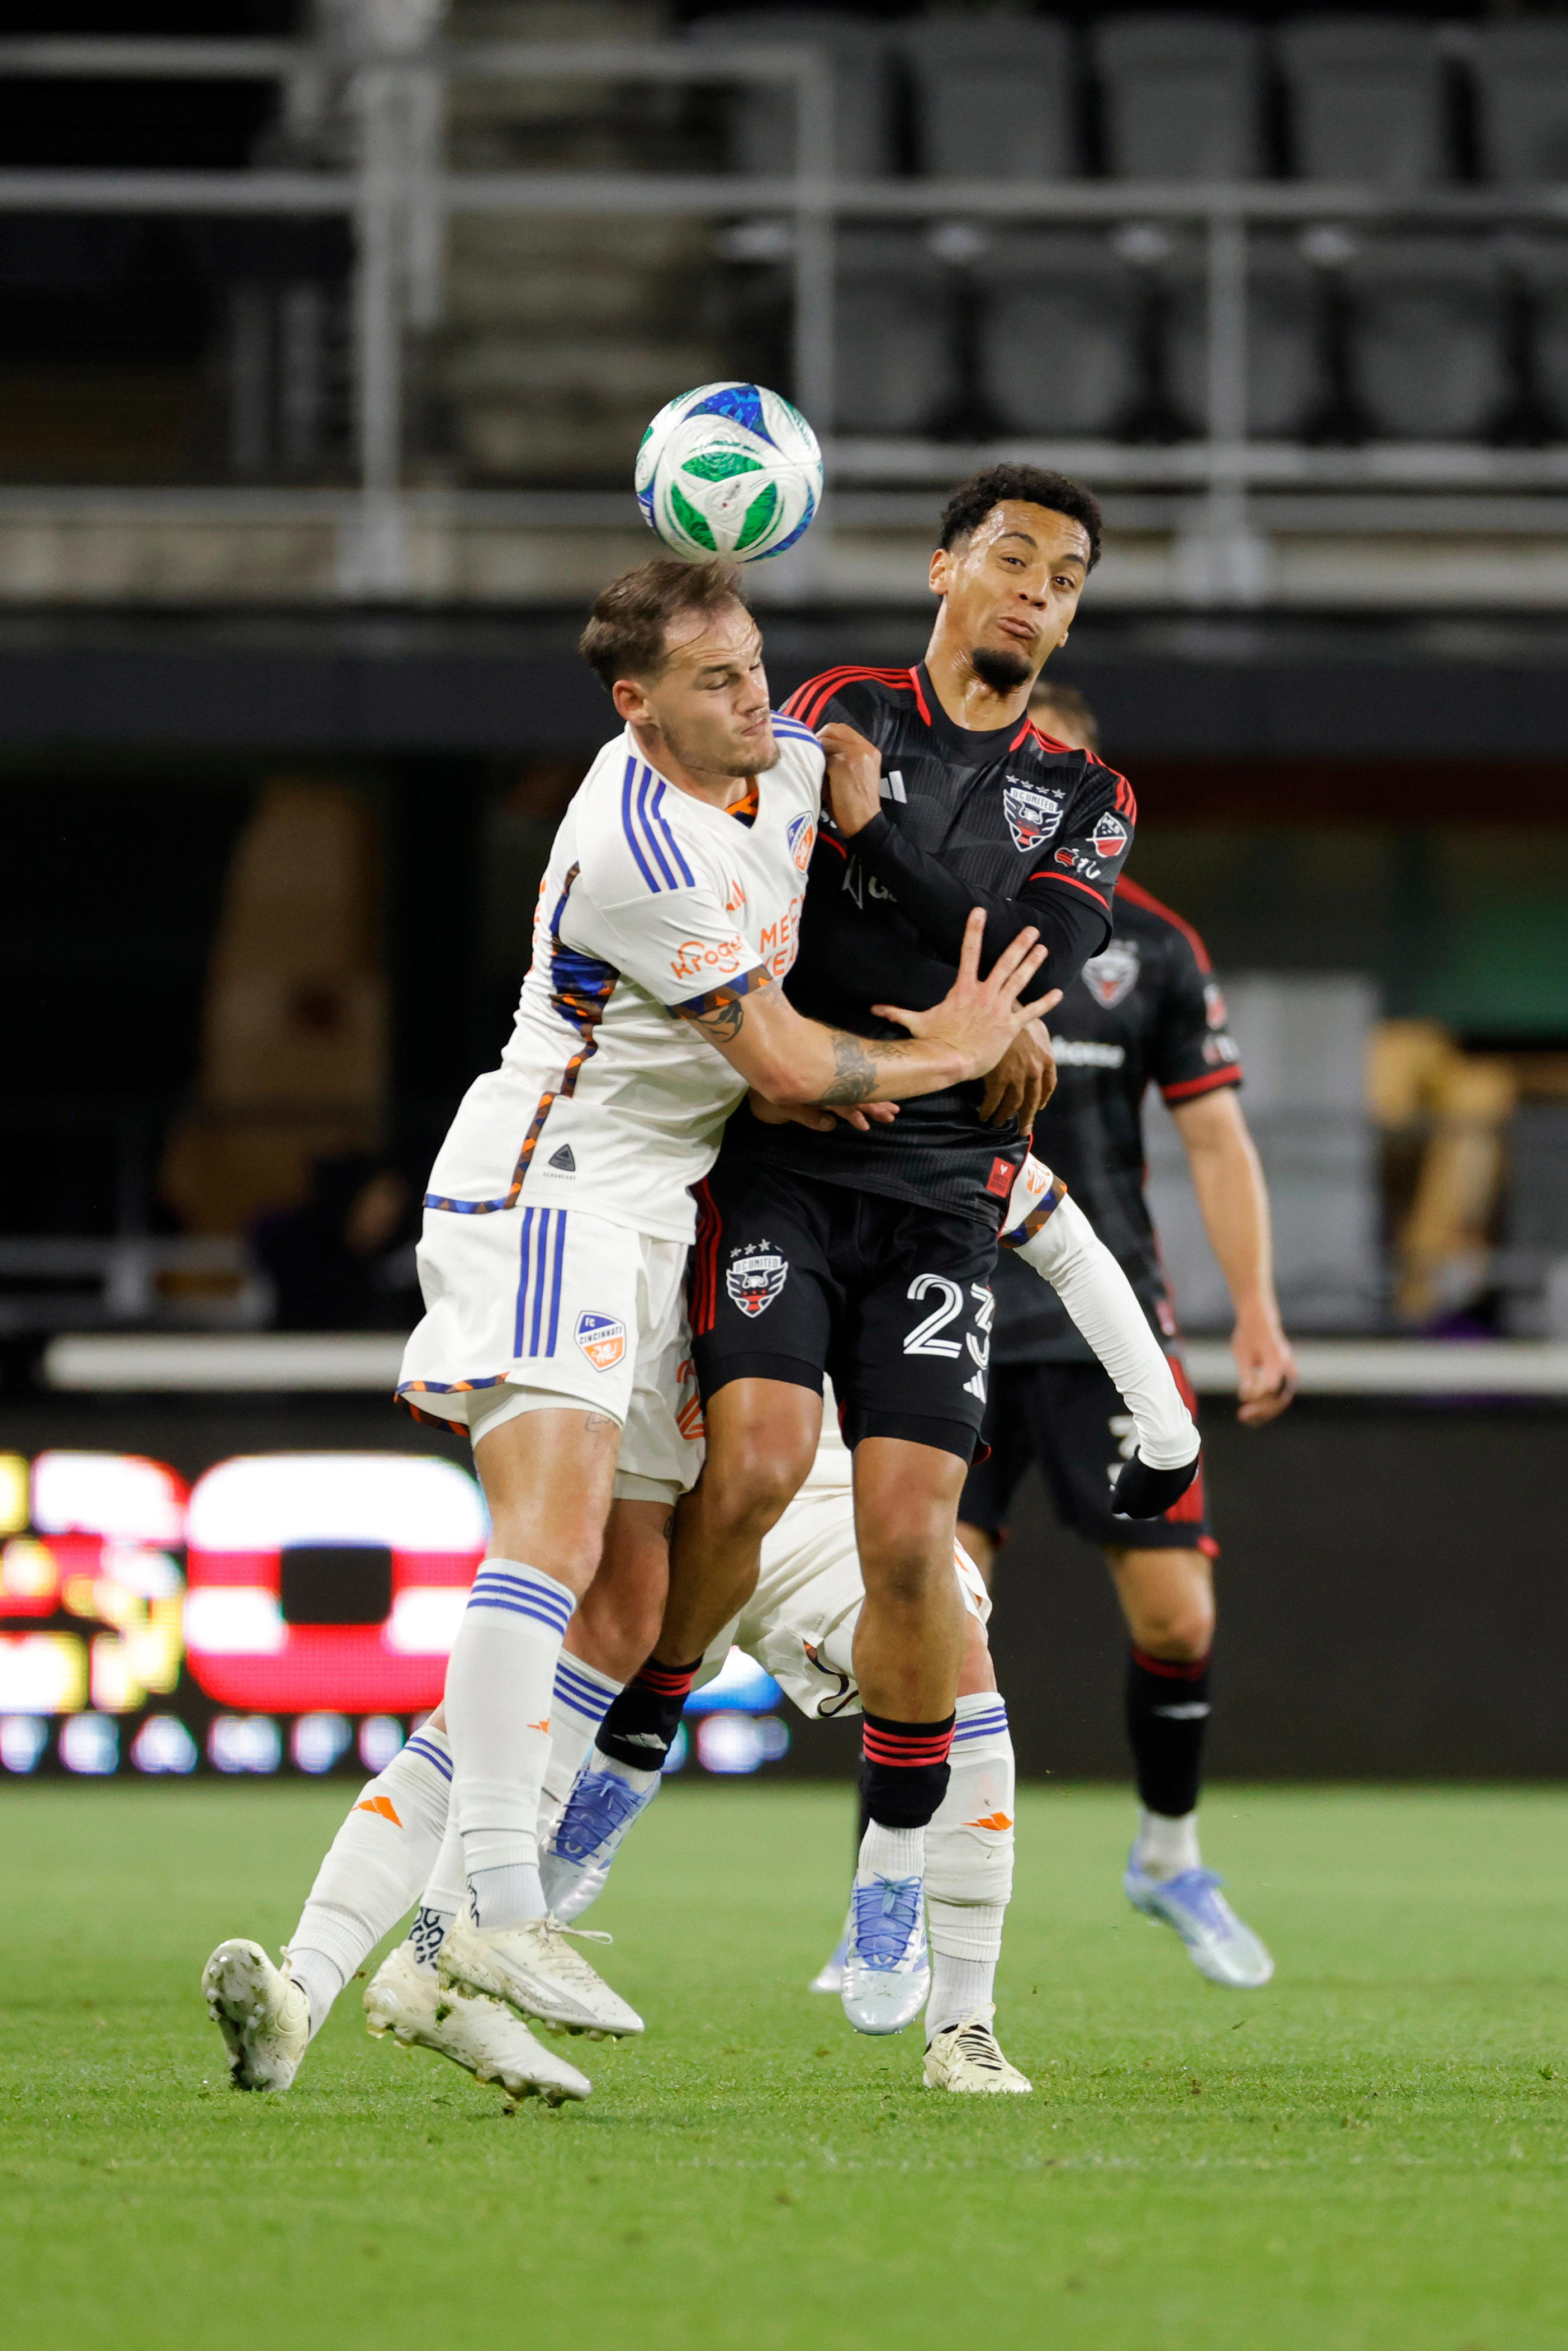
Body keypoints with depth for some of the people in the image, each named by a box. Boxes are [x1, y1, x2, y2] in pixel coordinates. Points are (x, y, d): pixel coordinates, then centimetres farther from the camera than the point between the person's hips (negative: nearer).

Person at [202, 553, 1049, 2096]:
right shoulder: (636, 850, -22)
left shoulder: (790, 759, 7)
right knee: (557, 1526, -26)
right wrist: (944, 1057, 1)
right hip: (546, 1192, -9)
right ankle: (499, 1912, -37)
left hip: (649, 1214, 9)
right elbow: (779, 1064, -15)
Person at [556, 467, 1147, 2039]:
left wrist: (874, 827, -12)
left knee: (907, 1537, -10)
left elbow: (1029, 972, -5)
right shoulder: (837, 713, 8)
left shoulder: (1082, 801, 13)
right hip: (781, 1162, -2)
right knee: (753, 1466, -22)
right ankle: (629, 1754, 1)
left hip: (939, 1195, 2)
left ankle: (894, 1870, 8)